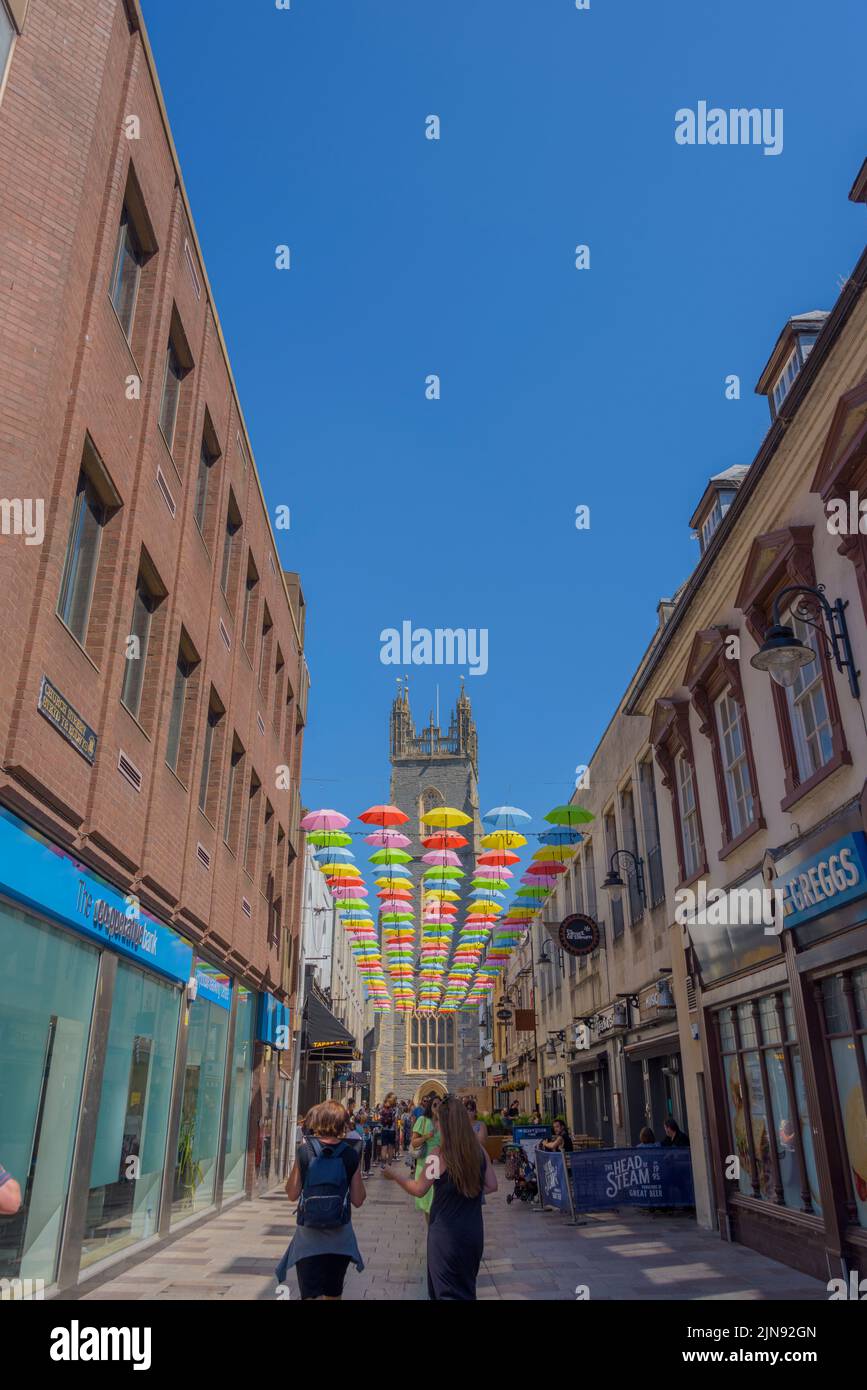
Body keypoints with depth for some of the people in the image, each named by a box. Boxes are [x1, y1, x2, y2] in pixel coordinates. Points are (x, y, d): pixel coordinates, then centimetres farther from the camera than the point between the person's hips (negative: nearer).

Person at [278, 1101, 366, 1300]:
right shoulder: (350, 1155, -8)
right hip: (339, 1235, 2)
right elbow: (358, 1200, -3)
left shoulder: (305, 1151, -10)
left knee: (310, 1293, 5)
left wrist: (299, 1161, 6)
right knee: (333, 1293, 21)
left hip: (308, 1234, -1)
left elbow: (292, 1194, -3)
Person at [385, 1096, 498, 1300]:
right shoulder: (479, 1151, -5)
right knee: (467, 1289, 24)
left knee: (447, 1292, 11)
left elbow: (419, 1190, -12)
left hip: (446, 1235, -5)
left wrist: (396, 1175, 2)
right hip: (473, 1233, 5)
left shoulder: (439, 1155, -18)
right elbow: (491, 1185, 2)